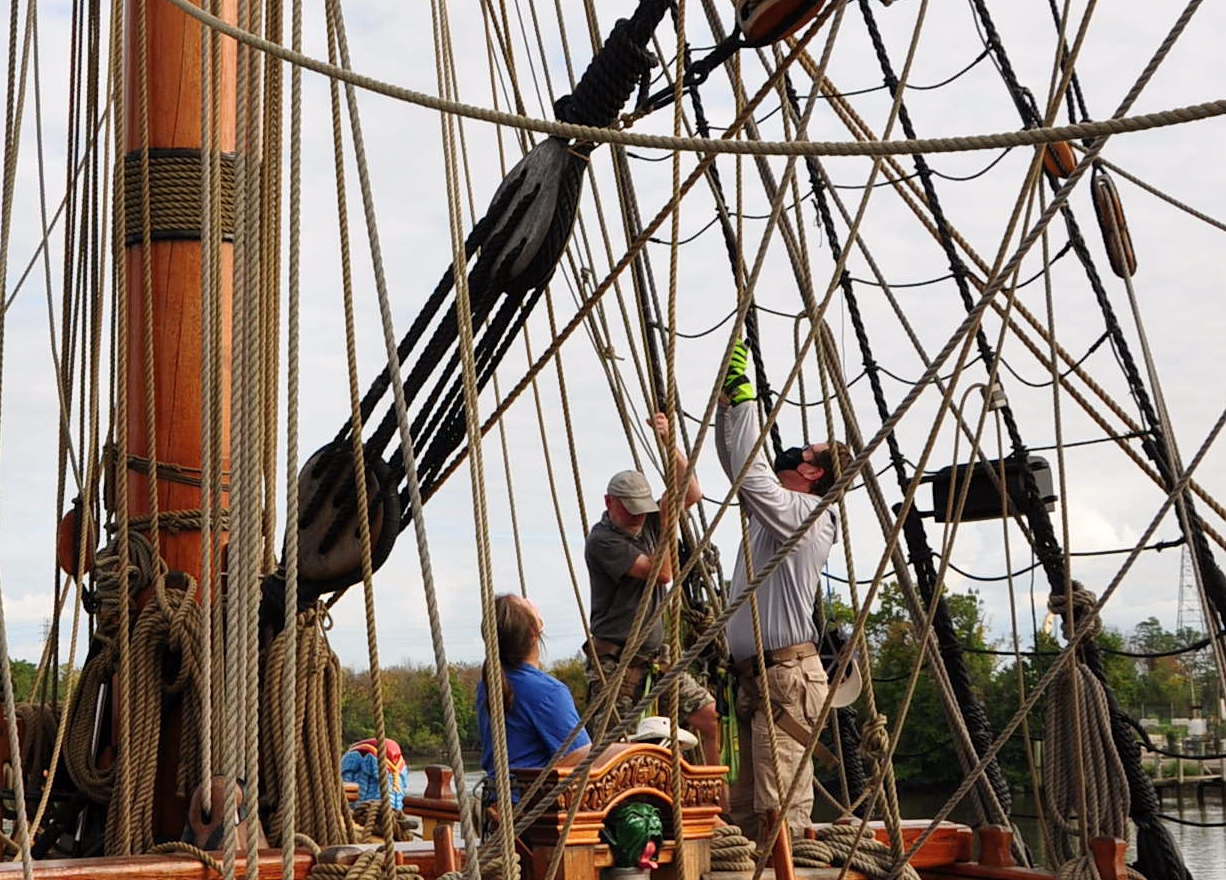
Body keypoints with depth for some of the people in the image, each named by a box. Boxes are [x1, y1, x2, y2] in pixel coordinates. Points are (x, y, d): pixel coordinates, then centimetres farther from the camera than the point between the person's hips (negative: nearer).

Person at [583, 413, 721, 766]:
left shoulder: (648, 521, 9)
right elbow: (661, 573, -19)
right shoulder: (602, 539, -13)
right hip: (615, 660, -7)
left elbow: (692, 493, -2)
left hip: (656, 653, 7)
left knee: (708, 716, 1)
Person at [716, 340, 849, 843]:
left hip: (786, 676, -10)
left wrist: (744, 396, -16)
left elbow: (751, 472, -22)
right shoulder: (771, 511, 18)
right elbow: (735, 462, 22)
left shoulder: (804, 514, -9)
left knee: (780, 809, -13)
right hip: (754, 676, 10)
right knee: (746, 807, 12)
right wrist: (728, 397, 11)